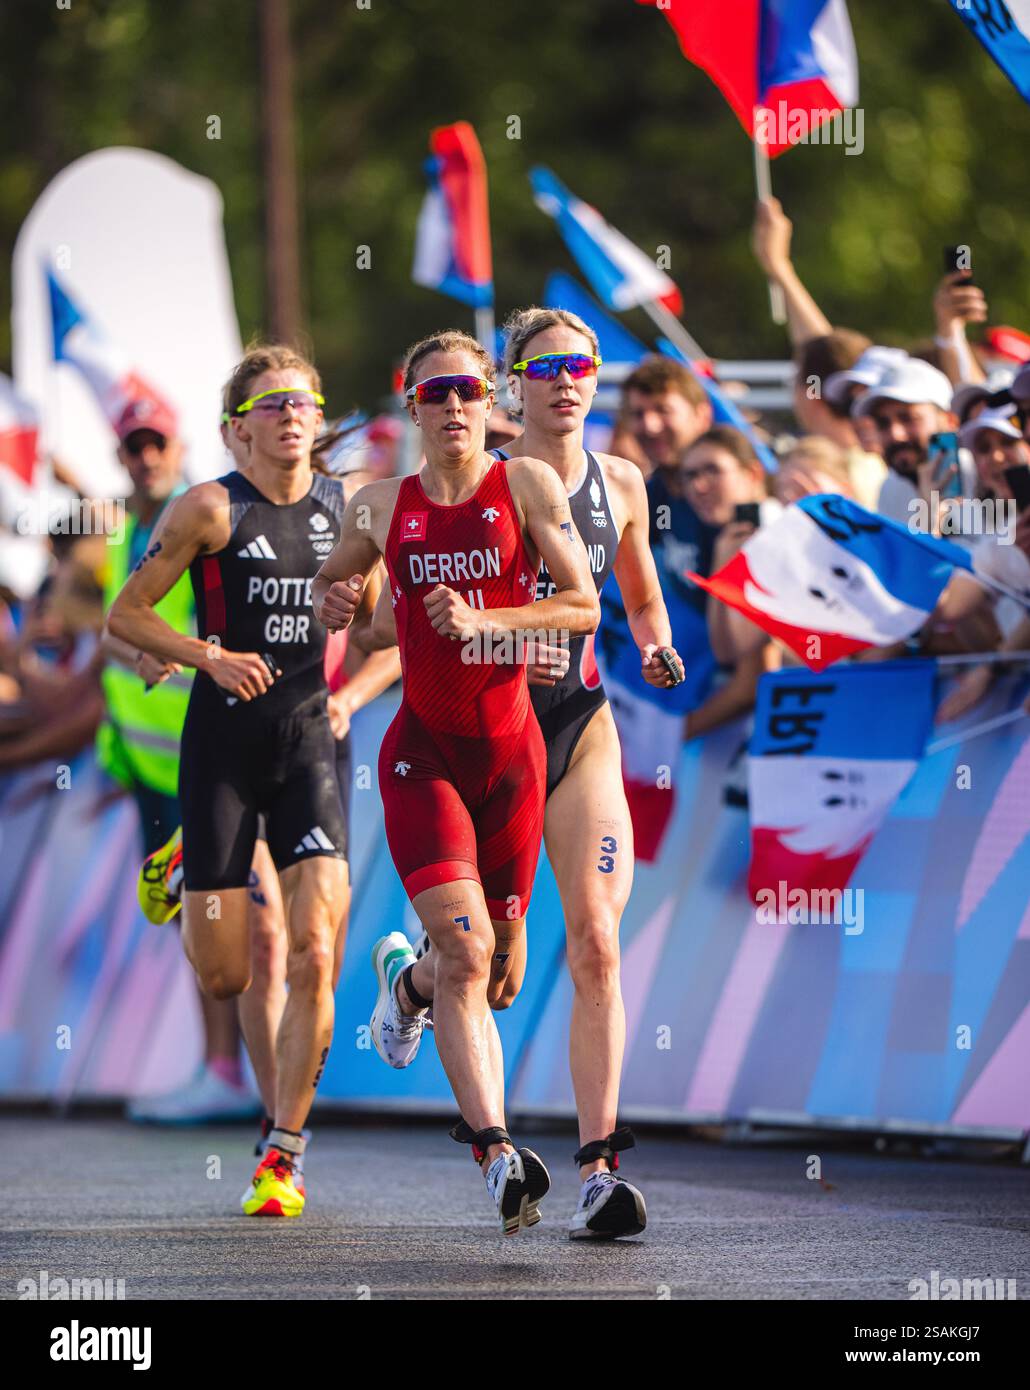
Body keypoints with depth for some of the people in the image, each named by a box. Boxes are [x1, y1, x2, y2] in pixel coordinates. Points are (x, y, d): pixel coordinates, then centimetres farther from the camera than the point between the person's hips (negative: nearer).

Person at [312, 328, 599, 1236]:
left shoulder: (527, 485, -1)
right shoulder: (380, 508, 5)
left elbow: (585, 605, -6)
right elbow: (334, 581, 23)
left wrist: (485, 619, -18)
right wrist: (334, 600, -1)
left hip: (510, 748, 1)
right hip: (423, 752, -1)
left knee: (500, 968, 11)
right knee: (465, 949, -19)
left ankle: (407, 979, 48)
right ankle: (497, 1149, -24)